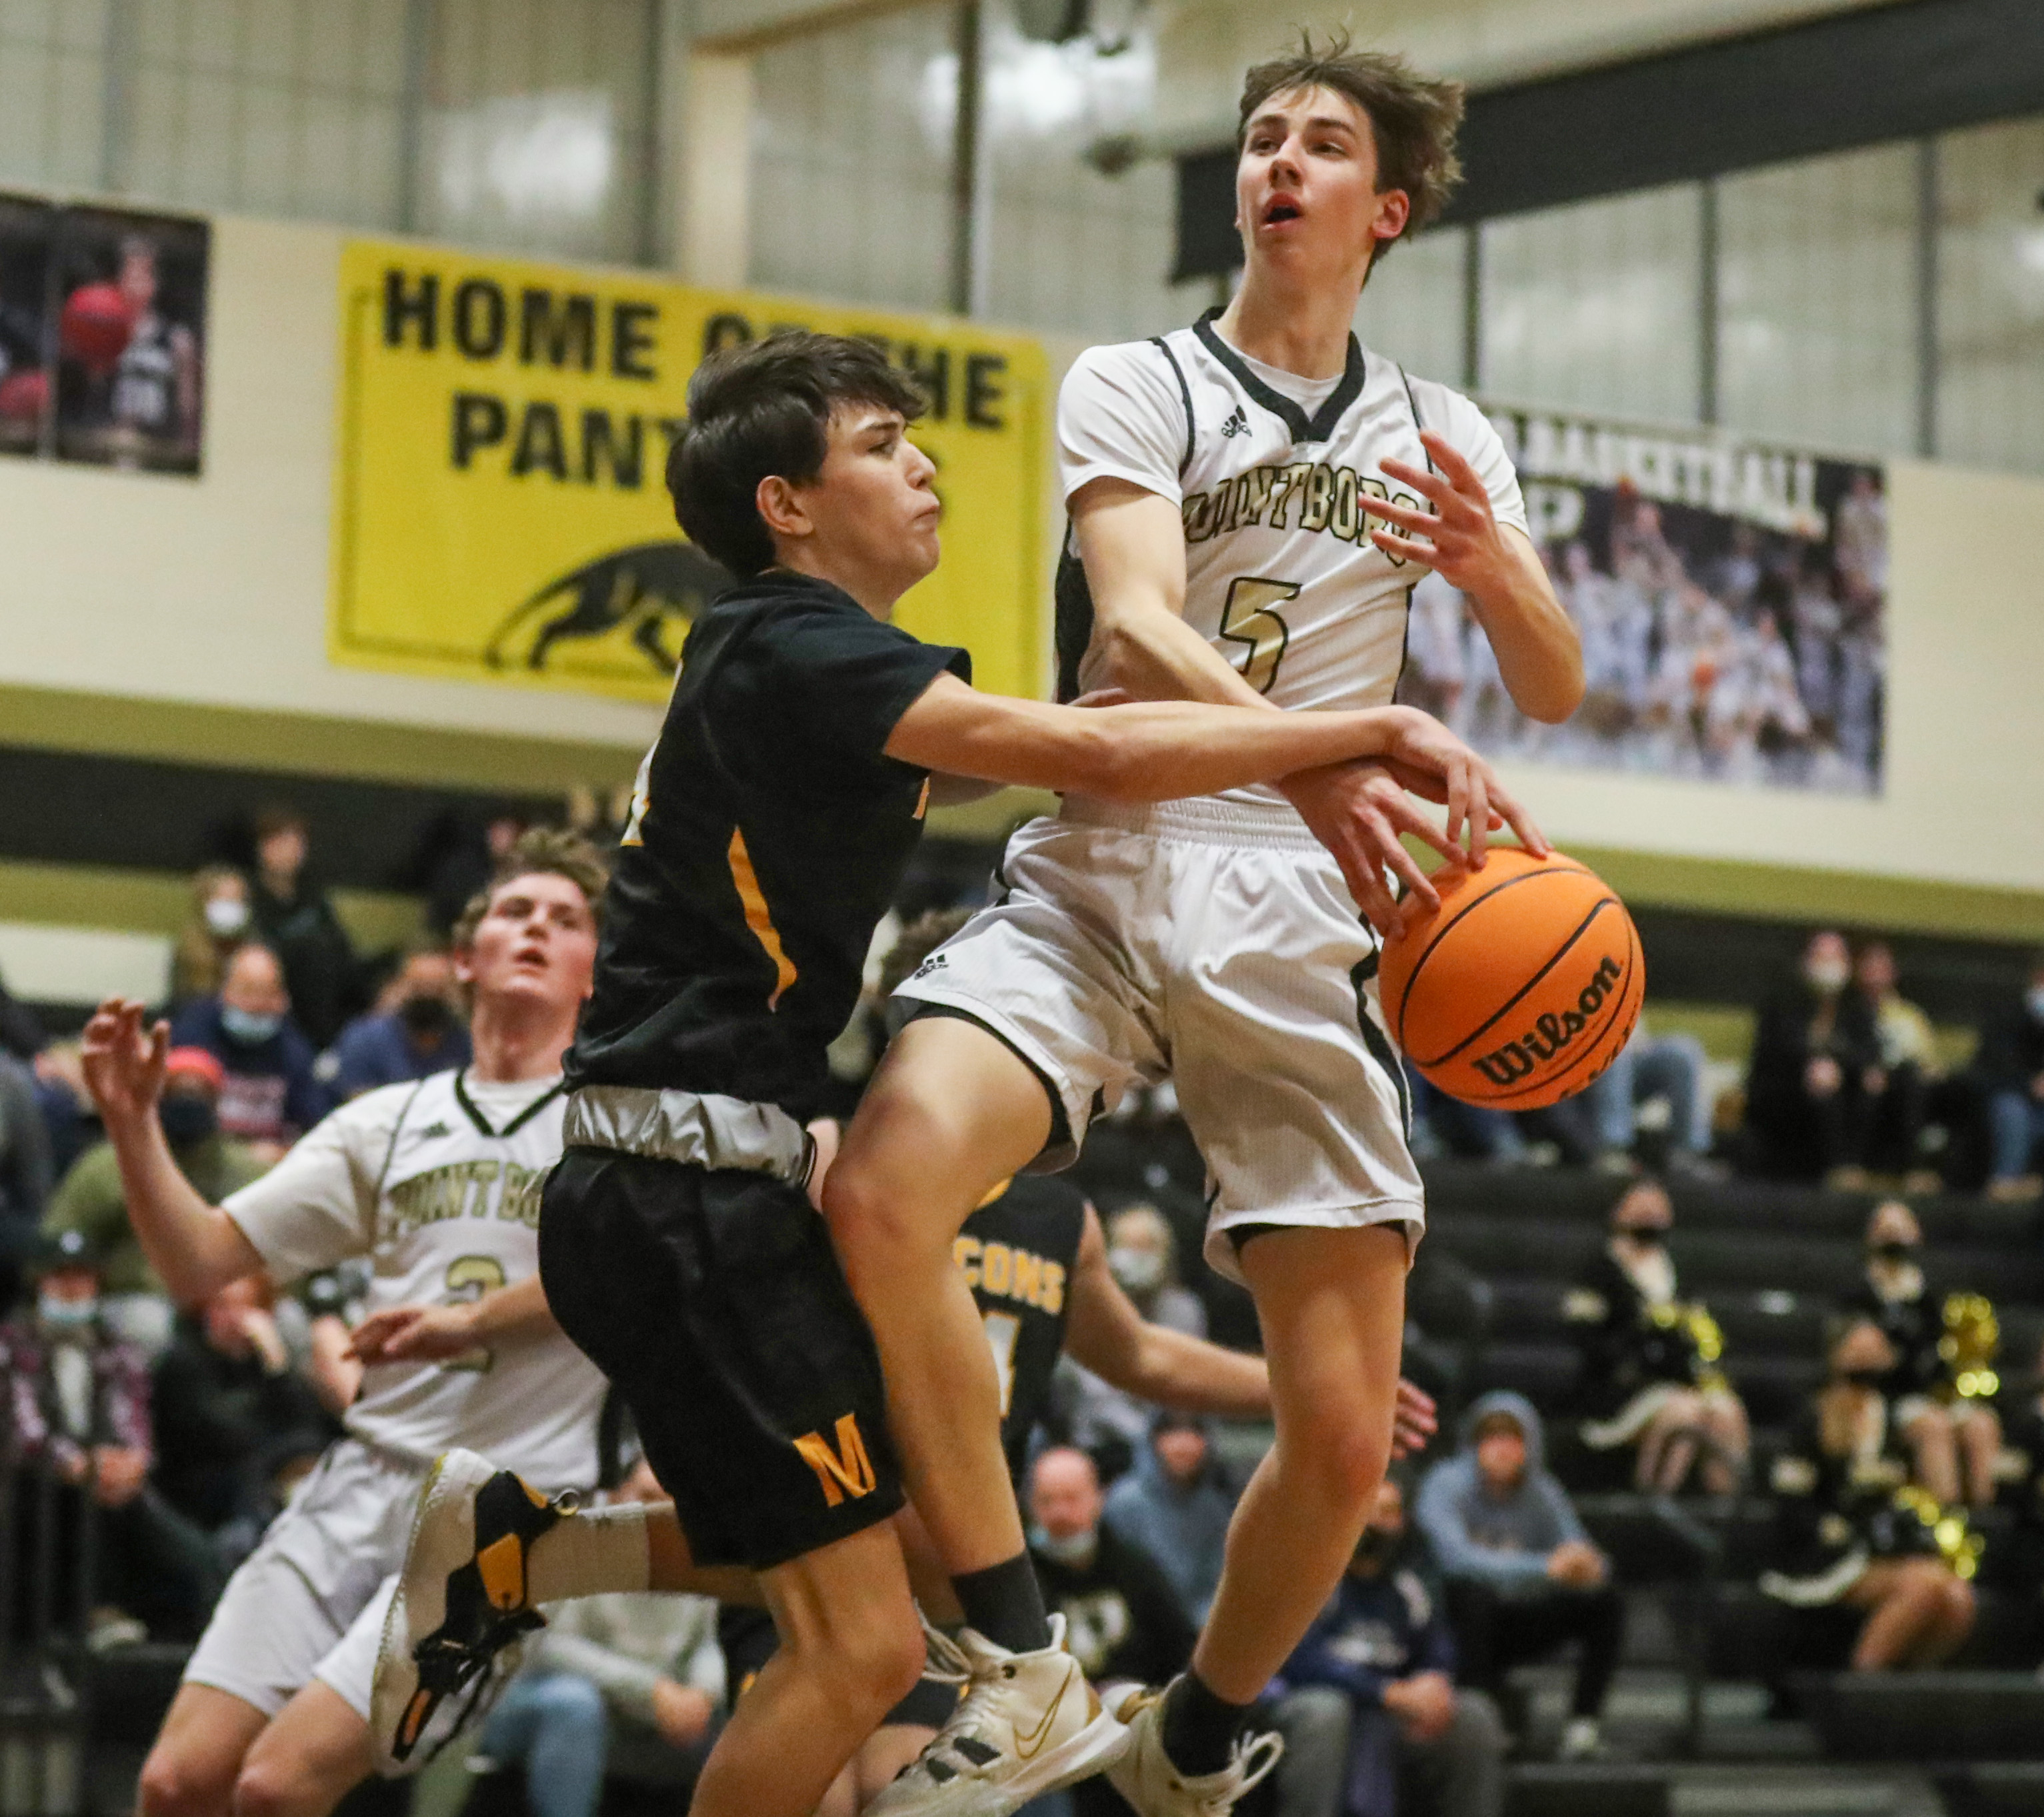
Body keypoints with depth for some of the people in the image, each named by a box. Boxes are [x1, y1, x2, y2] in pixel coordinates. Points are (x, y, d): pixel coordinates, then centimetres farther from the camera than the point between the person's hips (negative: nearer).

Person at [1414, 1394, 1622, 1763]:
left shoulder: (1542, 1493, -1)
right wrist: (1545, 1566, -44)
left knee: (1606, 1601, -11)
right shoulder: (1446, 1486, -17)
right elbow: (1457, 1556, -34)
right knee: (1469, 1592, -37)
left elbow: (1577, 1550, -7)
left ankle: (1584, 1719, -11)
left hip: (1511, 1626, 5)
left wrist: (1589, 1567, -34)